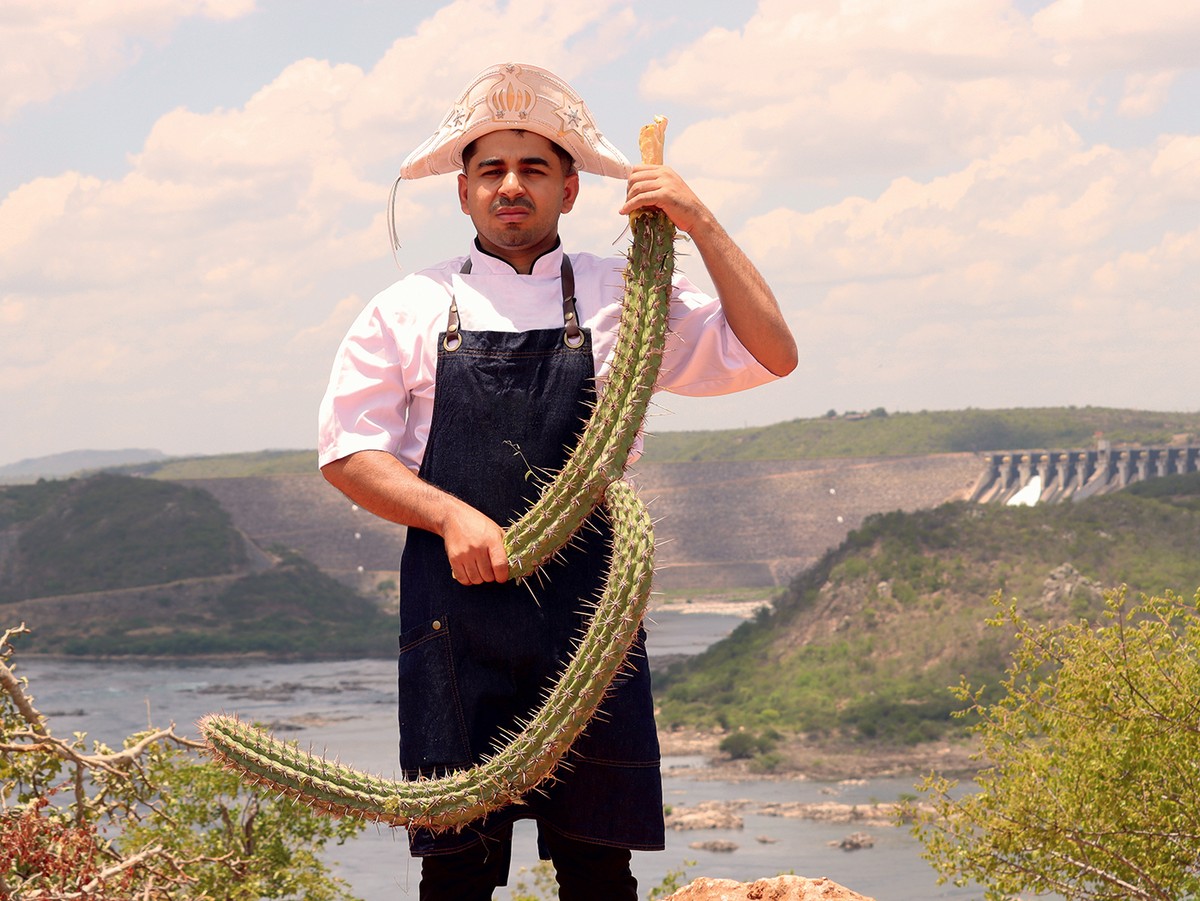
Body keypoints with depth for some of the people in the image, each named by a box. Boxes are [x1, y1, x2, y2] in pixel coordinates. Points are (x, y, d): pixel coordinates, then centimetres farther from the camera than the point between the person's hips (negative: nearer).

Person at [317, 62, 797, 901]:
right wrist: (452, 516, -10)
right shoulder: (412, 310, 9)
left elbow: (771, 354, 2)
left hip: (587, 615, 1)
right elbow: (348, 451, 5)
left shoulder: (623, 299, 10)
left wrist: (701, 223, -5)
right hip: (457, 618, 0)